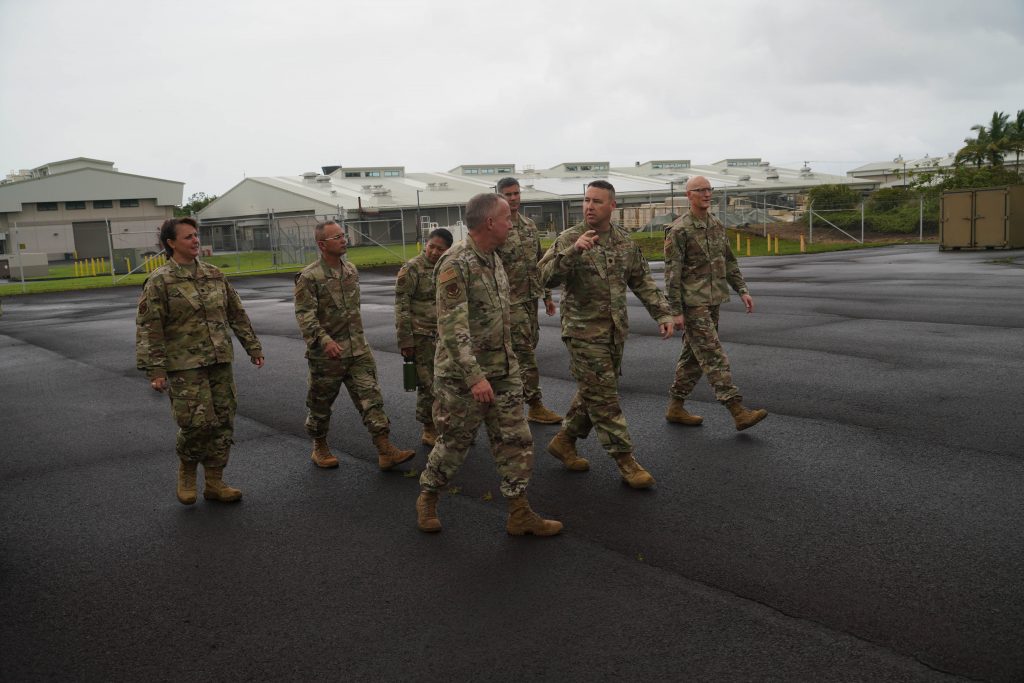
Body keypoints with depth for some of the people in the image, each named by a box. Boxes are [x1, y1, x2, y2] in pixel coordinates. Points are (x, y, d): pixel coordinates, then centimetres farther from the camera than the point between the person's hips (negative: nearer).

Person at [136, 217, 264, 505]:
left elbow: (237, 314, 16)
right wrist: (155, 370, -14)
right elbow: (148, 328, -9)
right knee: (196, 422, -11)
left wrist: (253, 346, 14)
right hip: (184, 365, -5)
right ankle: (187, 471, 18)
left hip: (219, 362, 5)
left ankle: (214, 482, 18)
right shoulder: (160, 281, -6)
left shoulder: (214, 275, 10)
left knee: (223, 423, 5)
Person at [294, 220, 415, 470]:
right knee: (321, 403, 10)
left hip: (358, 349, 5)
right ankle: (320, 448, 30)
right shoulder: (309, 277, -12)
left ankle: (385, 451, -4)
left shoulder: (351, 271, 10)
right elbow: (305, 316, -18)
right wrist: (324, 341, -30)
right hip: (326, 354, -5)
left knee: (371, 397, -3)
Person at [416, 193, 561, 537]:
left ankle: (519, 514, 17)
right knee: (453, 443, 8)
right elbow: (452, 327, -26)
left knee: (515, 440, 7)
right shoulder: (455, 264, -20)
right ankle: (427, 499, 32)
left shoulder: (493, 257, 7)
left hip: (504, 370, 8)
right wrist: (475, 376, -30)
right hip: (463, 374, -7)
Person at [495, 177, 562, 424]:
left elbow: (540, 263, 17)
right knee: (525, 352, -6)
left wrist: (547, 295, 15)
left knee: (527, 349, 12)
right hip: (510, 300, -7)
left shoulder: (530, 225, 12)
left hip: (531, 298, 7)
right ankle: (535, 406, 0)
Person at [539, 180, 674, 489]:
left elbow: (642, 281, 13)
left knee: (596, 392, 14)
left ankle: (564, 441, 31)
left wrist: (663, 314, 5)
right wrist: (573, 251, -35)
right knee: (603, 396, -4)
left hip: (616, 331, 6)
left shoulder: (625, 242, 7)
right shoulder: (570, 239, -10)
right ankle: (625, 461, 3)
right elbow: (546, 276, -22)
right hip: (584, 331, -6)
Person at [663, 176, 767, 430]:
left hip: (713, 301, 8)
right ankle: (738, 411, -12)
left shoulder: (717, 225, 12)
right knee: (714, 357, -10)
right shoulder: (679, 230, -12)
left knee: (694, 356, 12)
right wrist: (676, 311, -16)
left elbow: (729, 262, 19)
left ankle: (675, 407, 22)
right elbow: (672, 273, -13)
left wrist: (742, 290, 9)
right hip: (692, 304, -8)